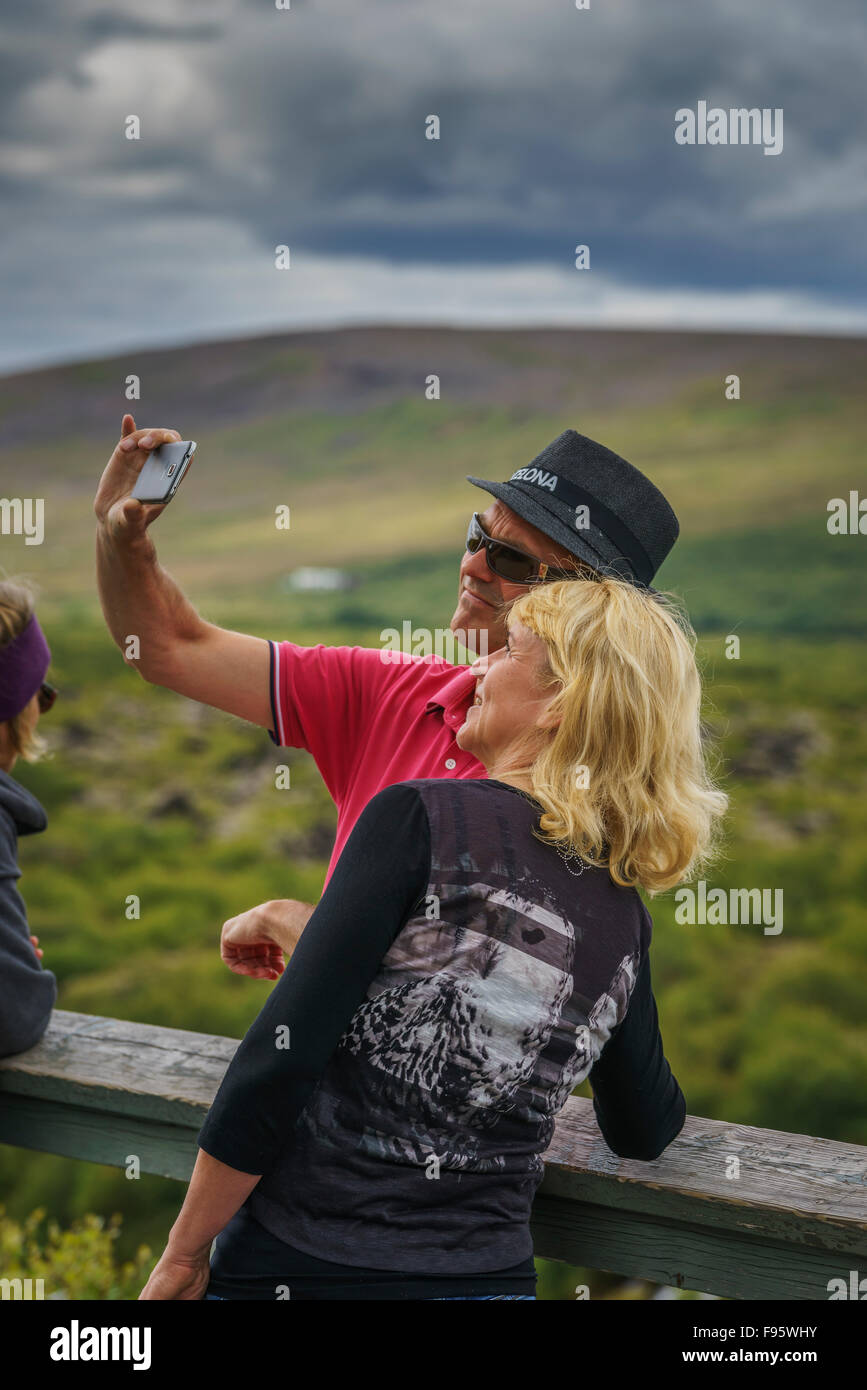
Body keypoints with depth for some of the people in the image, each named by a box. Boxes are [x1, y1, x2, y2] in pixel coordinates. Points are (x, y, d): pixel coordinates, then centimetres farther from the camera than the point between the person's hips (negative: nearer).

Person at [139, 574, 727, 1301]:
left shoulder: (422, 818, -14)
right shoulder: (622, 915, 2)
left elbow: (280, 1061, -17)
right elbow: (645, 1129, 16)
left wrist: (183, 1259, -9)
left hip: (298, 1267, -4)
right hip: (483, 1272, 4)